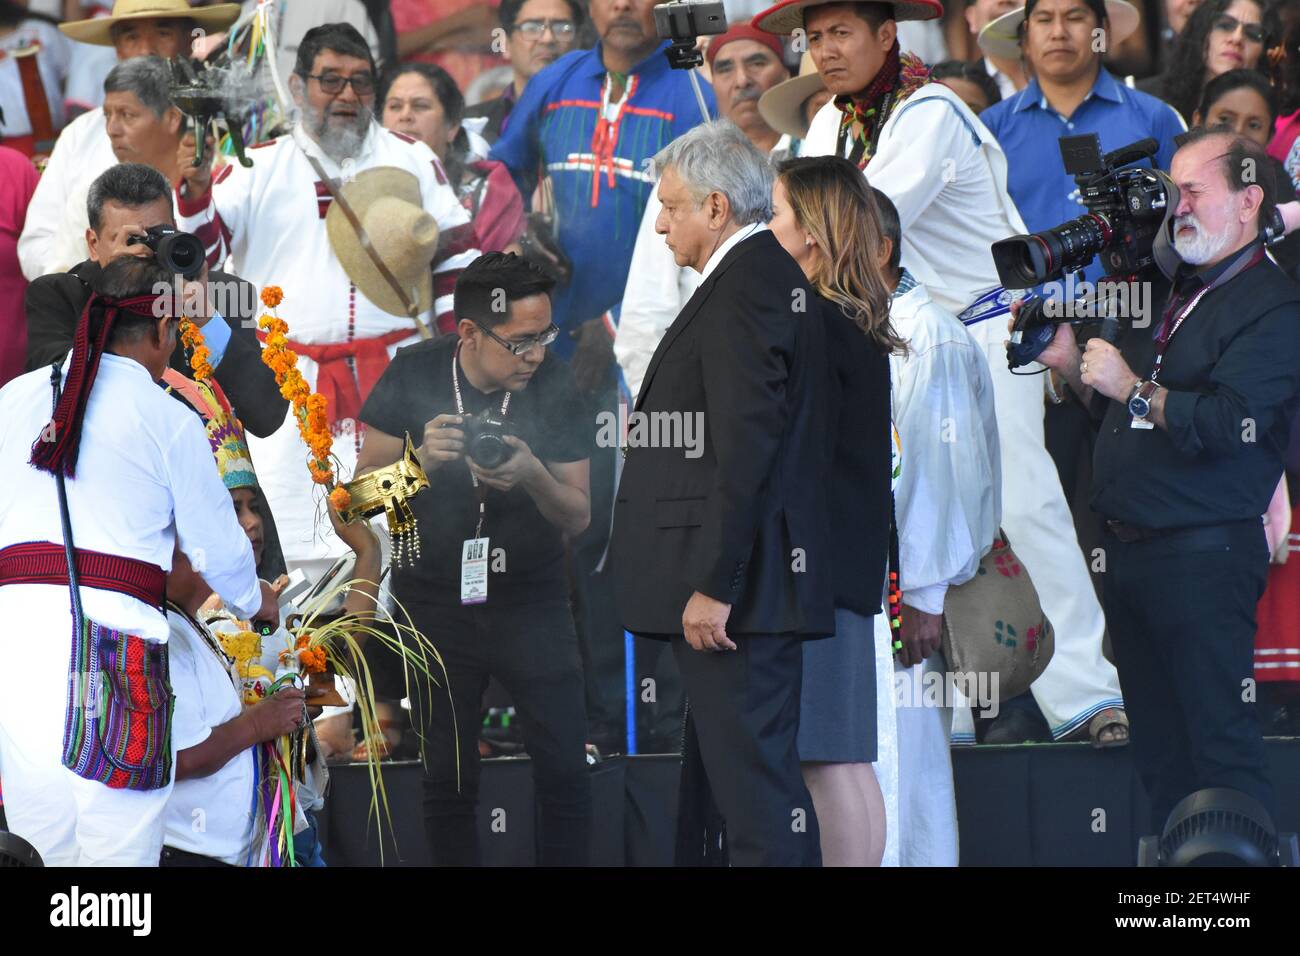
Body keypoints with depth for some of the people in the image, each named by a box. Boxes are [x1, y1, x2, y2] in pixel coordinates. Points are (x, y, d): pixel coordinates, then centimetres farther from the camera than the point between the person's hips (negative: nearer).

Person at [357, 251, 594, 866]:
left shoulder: (554, 385, -10)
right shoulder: (415, 374, -9)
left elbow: (577, 517, -5)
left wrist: (533, 476, -27)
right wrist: (423, 462, -24)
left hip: (530, 598, 0)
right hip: (435, 601, 0)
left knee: (564, 770, -7)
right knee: (447, 778, 4)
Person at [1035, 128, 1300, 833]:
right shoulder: (1171, 294, 19)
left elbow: (1224, 425, -20)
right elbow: (1123, 409, 22)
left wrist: (1131, 386, -15)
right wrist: (1071, 364, 6)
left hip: (1204, 555, -9)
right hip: (1129, 554, 9)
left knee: (1222, 749, -10)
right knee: (1158, 752, 10)